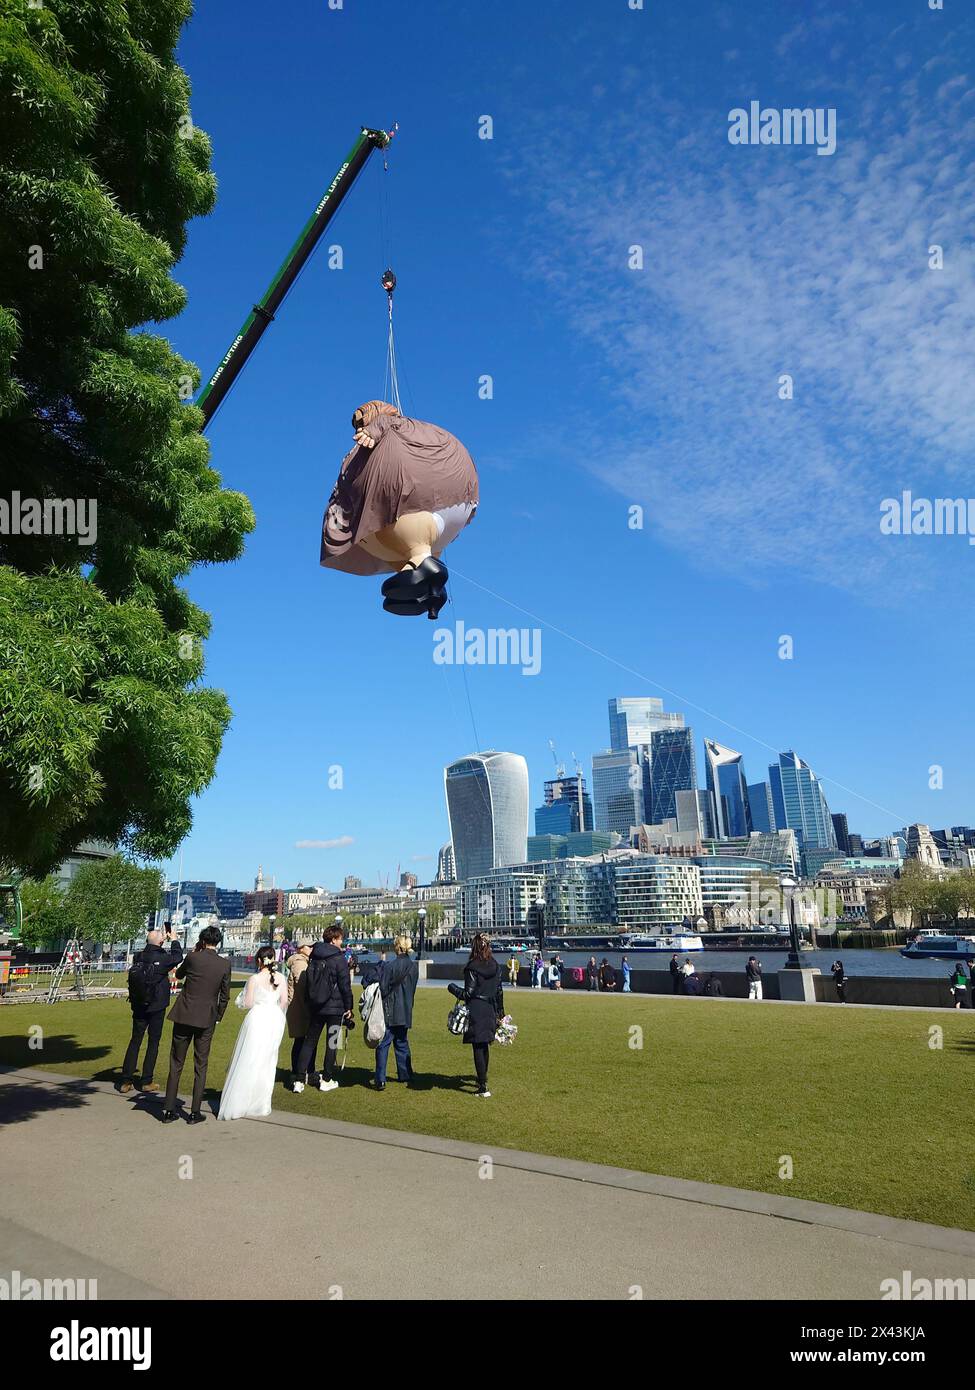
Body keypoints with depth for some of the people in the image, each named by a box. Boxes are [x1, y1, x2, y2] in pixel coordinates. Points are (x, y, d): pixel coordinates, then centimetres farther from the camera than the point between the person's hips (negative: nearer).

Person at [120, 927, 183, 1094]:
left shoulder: (138, 957, -3)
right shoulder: (162, 958, -15)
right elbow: (177, 956, 4)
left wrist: (163, 938, 24)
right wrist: (173, 940, 16)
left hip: (138, 1007, 4)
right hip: (157, 1008, -4)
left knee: (135, 1040, 11)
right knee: (153, 1042, 7)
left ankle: (126, 1081, 11)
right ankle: (146, 1082, 10)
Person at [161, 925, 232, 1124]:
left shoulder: (193, 957, -8)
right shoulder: (225, 964, -5)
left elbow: (178, 975, 13)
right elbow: (225, 995, 1)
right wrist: (218, 1017, 14)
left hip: (184, 1016, 0)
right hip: (207, 1019, 1)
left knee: (176, 1064, 11)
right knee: (201, 1066, 9)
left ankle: (169, 1110, 14)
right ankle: (195, 1113, 11)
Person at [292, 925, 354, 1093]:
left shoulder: (314, 957, 8)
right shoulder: (339, 958, -12)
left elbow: (308, 982, 14)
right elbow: (345, 986, -11)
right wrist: (348, 1008, -3)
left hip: (315, 1007, 5)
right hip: (335, 1007, -5)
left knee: (309, 1042, 11)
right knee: (332, 1043, 6)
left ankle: (299, 1080, 8)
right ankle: (327, 1080, 11)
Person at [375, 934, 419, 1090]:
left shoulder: (389, 966, -16)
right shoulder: (414, 967, 2)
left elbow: (382, 988, -10)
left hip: (390, 1012, -5)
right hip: (406, 1012, 5)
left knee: (383, 1045, -1)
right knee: (402, 1044, 18)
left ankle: (380, 1080, -6)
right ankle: (405, 1076, 23)